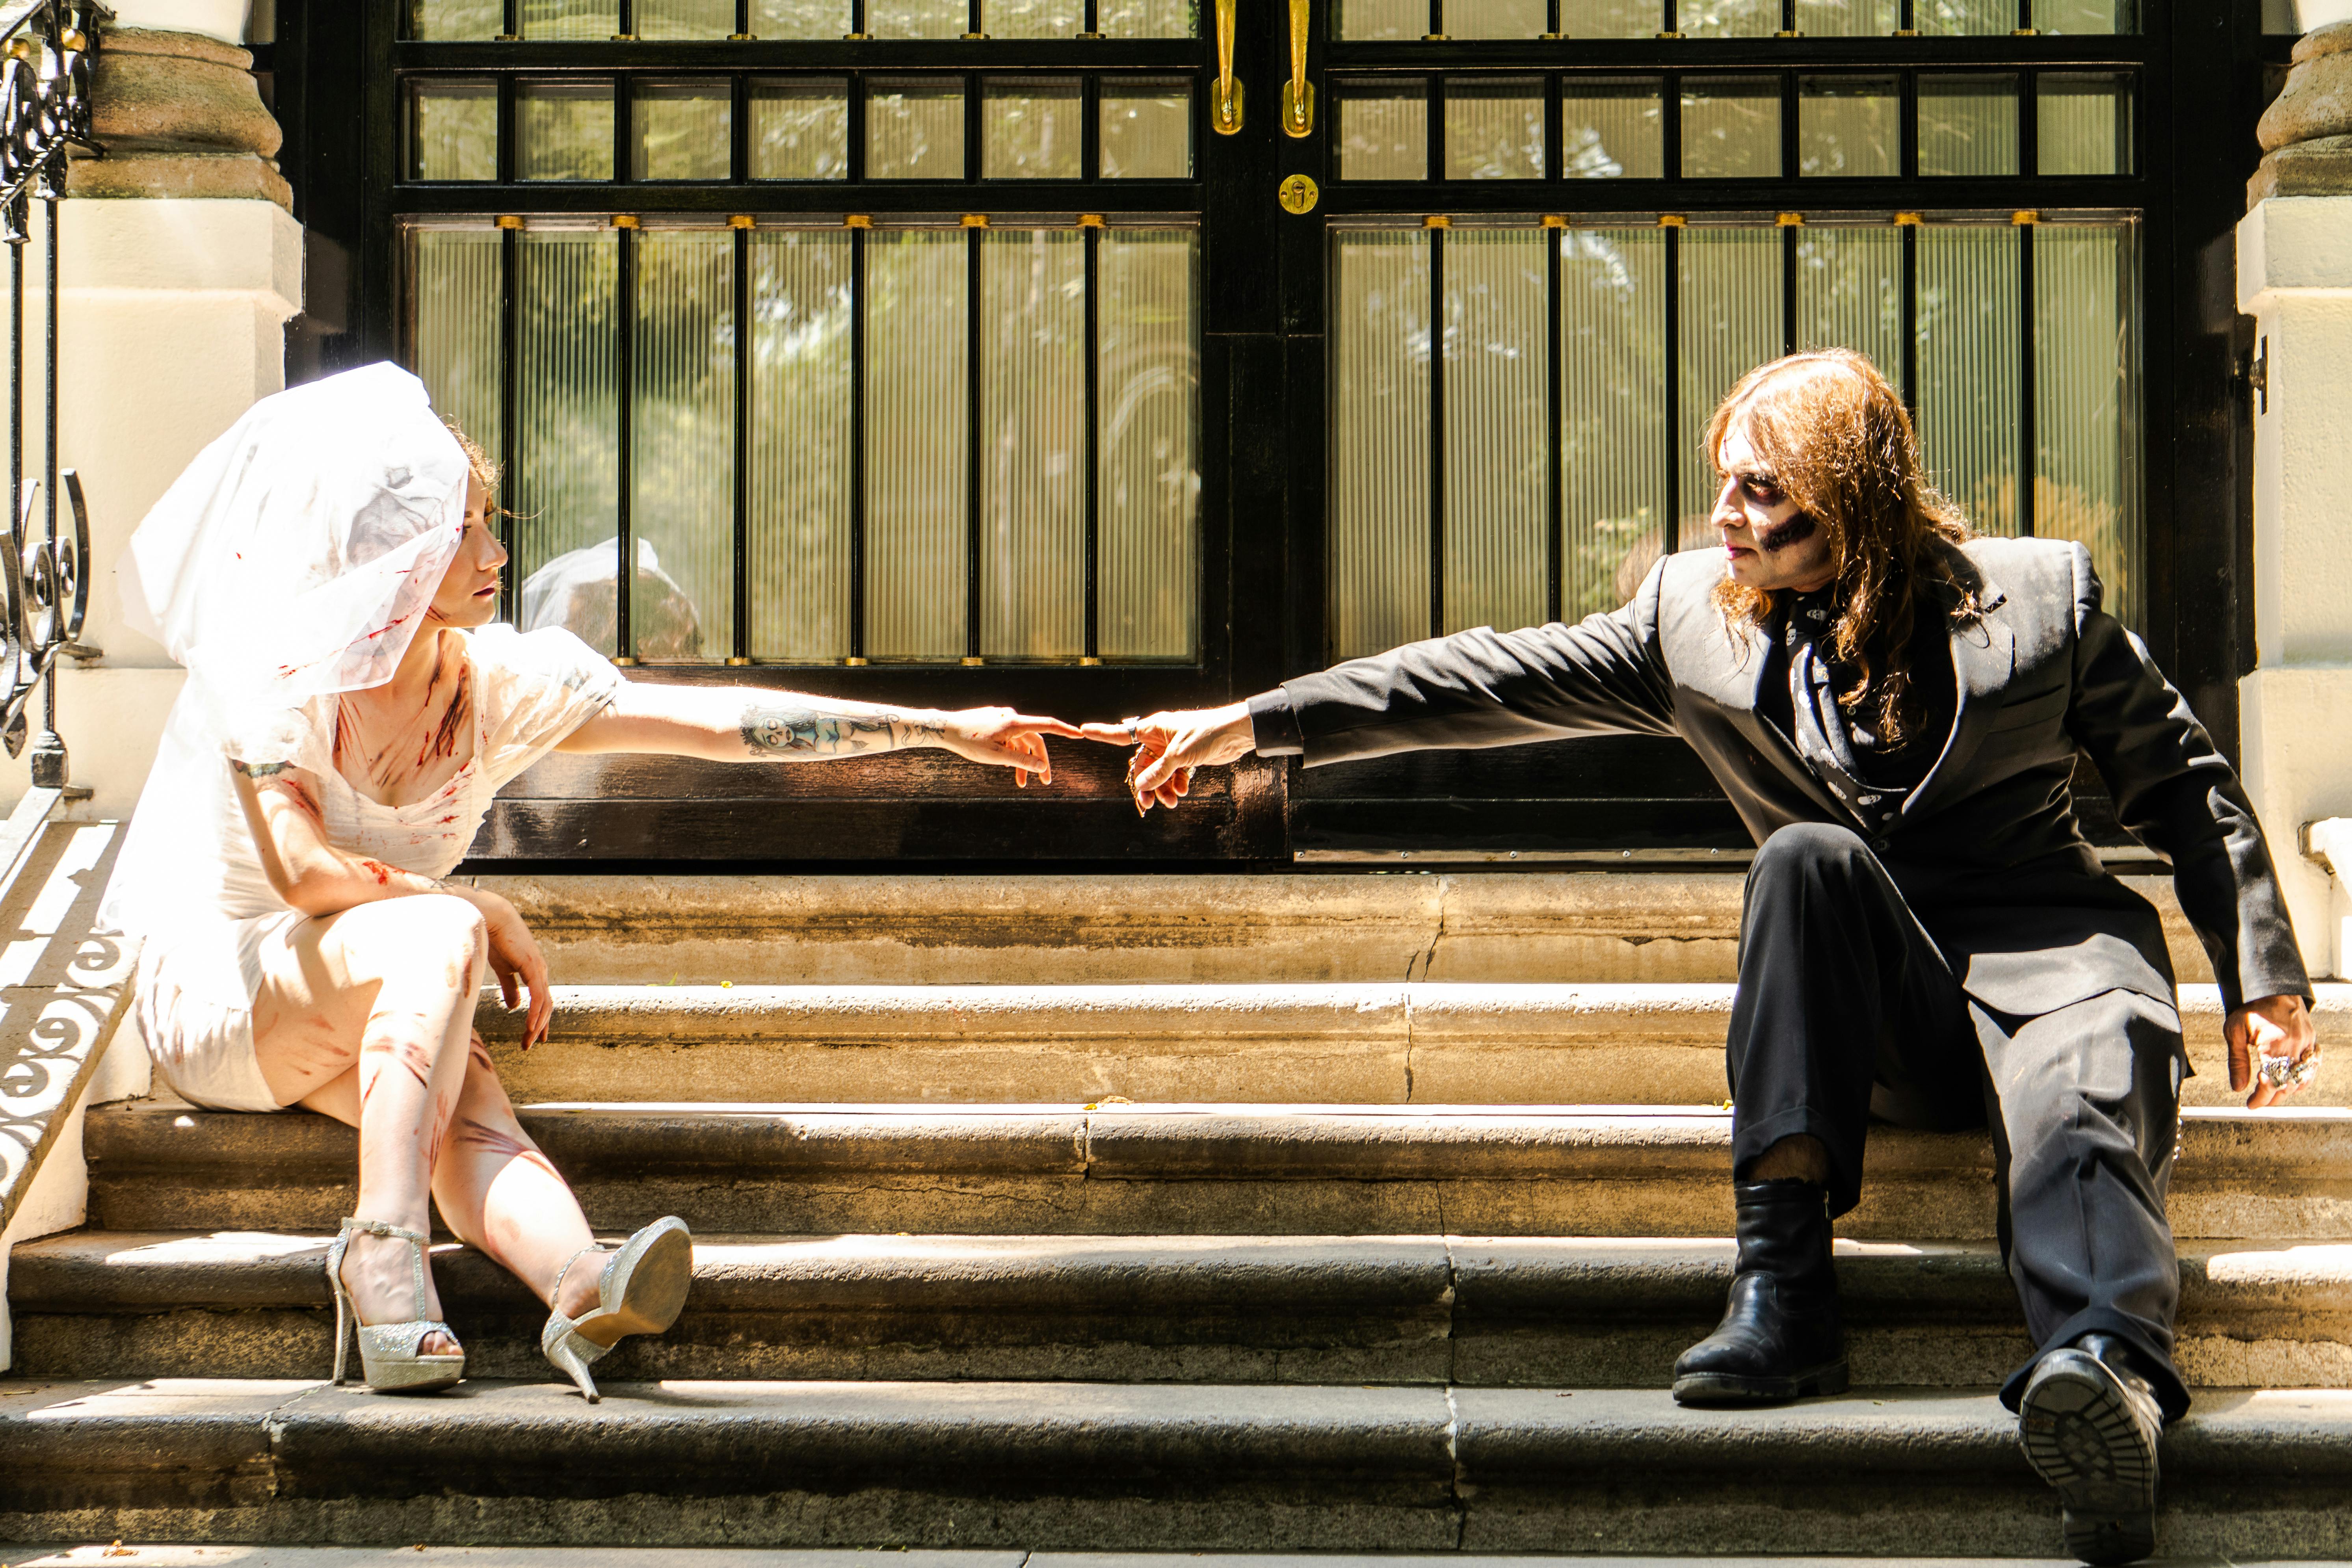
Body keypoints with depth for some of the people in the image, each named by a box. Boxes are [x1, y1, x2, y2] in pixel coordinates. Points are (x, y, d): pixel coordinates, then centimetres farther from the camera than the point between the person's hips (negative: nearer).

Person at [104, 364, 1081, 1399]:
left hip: (369, 1005, 4)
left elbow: (724, 723, -4)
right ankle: (385, 1252, -44)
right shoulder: (273, 664, -14)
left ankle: (580, 1283, -58)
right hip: (216, 993, -4)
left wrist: (948, 730, -8)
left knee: (472, 1109, -28)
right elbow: (302, 873, -22)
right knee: (439, 933, -32)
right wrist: (483, 915, -17)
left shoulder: (496, 682, -1)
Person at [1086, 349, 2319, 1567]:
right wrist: (1252, 724, 0)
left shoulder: (2041, 593, 4)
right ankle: (1782, 1288, -37)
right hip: (1874, 1006, 2)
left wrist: (2263, 981, 2)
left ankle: (2103, 1365, -66)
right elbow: (1494, 680, 6)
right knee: (1806, 852, -30)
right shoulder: (1695, 612, 9)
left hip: (2046, 946, -2)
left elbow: (2181, 785, 9)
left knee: (2078, 1100, -36)